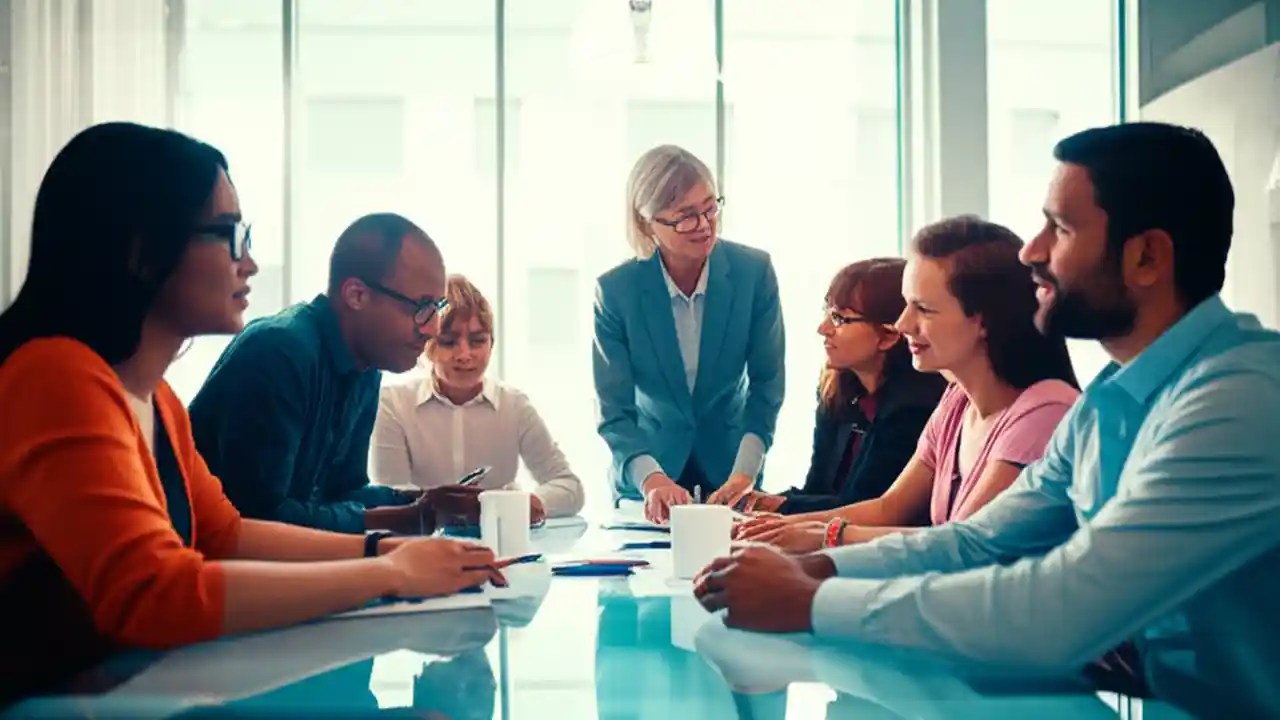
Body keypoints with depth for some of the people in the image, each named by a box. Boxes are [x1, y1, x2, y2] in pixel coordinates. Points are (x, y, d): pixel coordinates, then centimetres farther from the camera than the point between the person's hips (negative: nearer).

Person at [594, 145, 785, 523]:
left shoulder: (754, 271, -12)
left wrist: (743, 475, -19)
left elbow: (766, 383, -7)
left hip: (728, 470, 1)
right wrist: (652, 480, -31)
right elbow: (615, 412, -14)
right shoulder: (615, 291, -15)